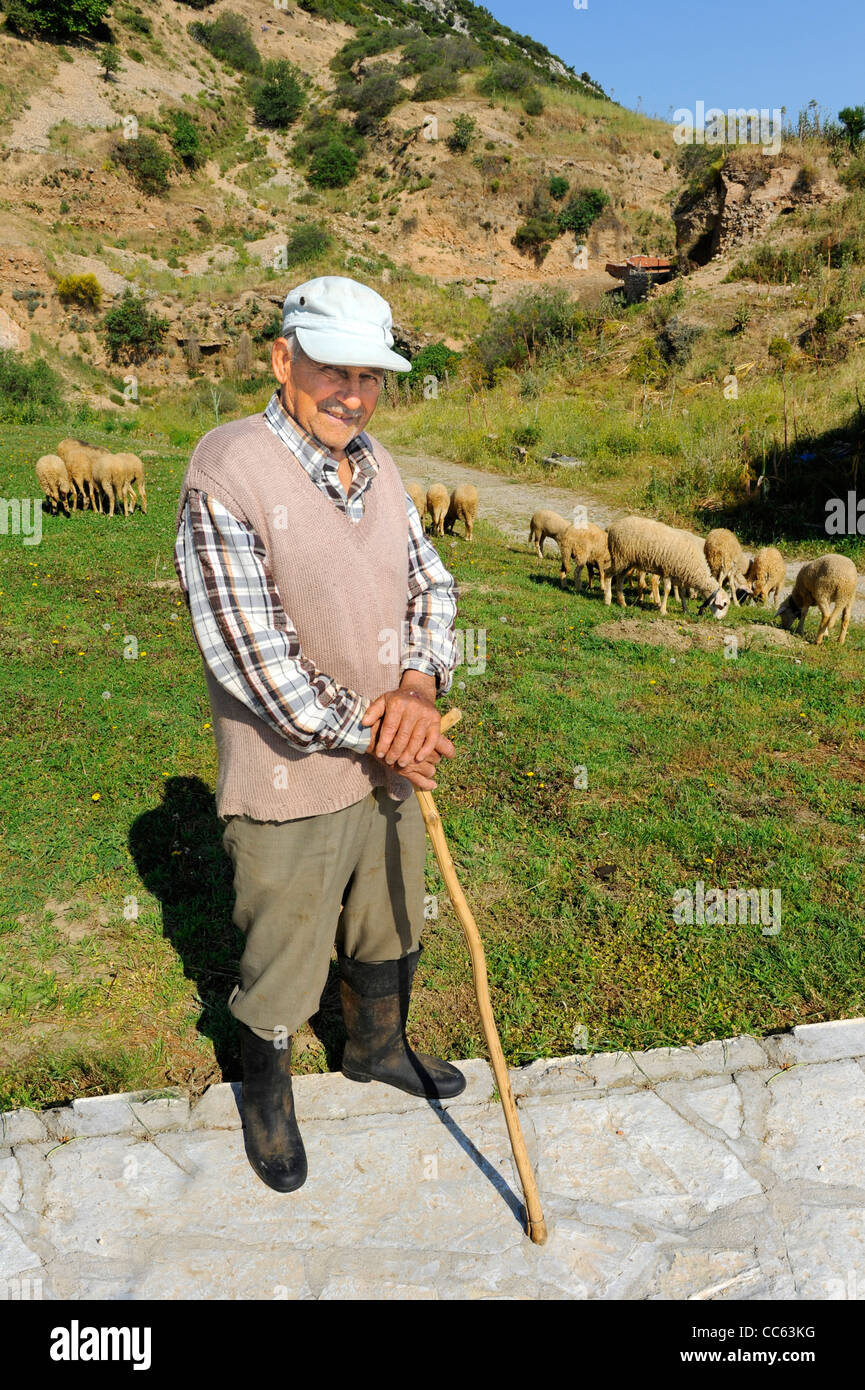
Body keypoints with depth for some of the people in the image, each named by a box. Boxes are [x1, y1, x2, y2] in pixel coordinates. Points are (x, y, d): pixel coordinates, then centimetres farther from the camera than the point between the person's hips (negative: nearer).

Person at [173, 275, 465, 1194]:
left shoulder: (376, 466, 4)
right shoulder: (226, 474, -20)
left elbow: (429, 583, 8)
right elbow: (249, 653, -24)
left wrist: (417, 687, -12)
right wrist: (370, 733, -18)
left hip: (387, 767, 7)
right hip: (289, 783, -7)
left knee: (387, 928, 26)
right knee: (281, 962, 13)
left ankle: (378, 1049, 53)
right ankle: (267, 1097, 42)